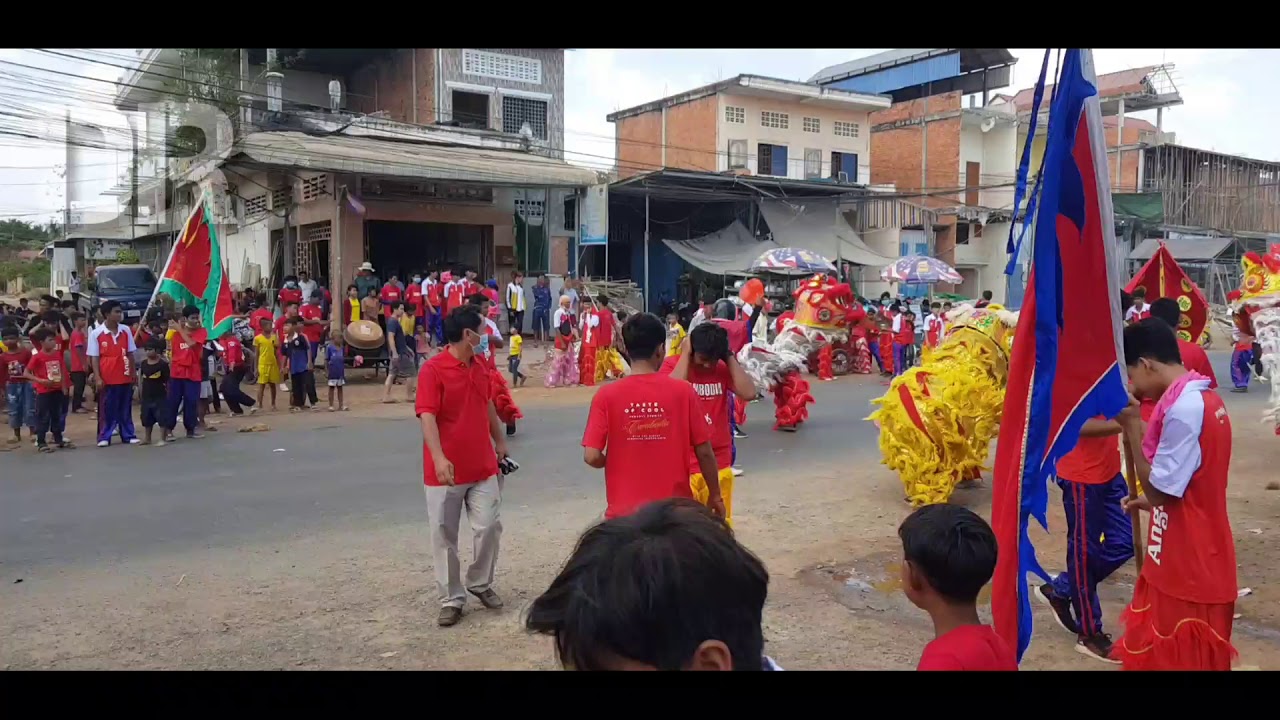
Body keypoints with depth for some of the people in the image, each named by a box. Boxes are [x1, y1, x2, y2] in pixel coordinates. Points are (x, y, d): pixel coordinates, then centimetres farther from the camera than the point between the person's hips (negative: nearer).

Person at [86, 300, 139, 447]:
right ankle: (104, 437, 10)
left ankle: (128, 435, 16)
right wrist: (97, 377, -9)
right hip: (106, 378, -3)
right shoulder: (96, 334, -5)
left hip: (125, 377, 3)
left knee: (125, 408, 9)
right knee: (106, 409, 3)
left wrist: (133, 373, 7)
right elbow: (94, 357, -3)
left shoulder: (126, 331, 4)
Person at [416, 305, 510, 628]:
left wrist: (500, 441, 26)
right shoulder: (433, 369, -15)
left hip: (483, 467, 5)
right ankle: (451, 599, 18)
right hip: (446, 470, -5)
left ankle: (480, 583, 27)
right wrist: (439, 458, -35)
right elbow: (427, 416, -23)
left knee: (489, 527, 4)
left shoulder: (481, 365, 6)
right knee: (444, 536, 5)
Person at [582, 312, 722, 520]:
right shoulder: (683, 391, -7)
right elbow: (704, 452, -3)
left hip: (624, 510, 0)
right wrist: (715, 495, 11)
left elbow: (591, 457, -11)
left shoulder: (607, 396, -9)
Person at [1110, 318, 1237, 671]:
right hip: (1194, 561, 9)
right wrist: (1150, 503, 15)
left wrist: (1132, 425, -16)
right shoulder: (1203, 398, 7)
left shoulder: (1183, 408, -25)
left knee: (1178, 659, 5)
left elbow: (1158, 489, -20)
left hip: (1188, 569, -9)